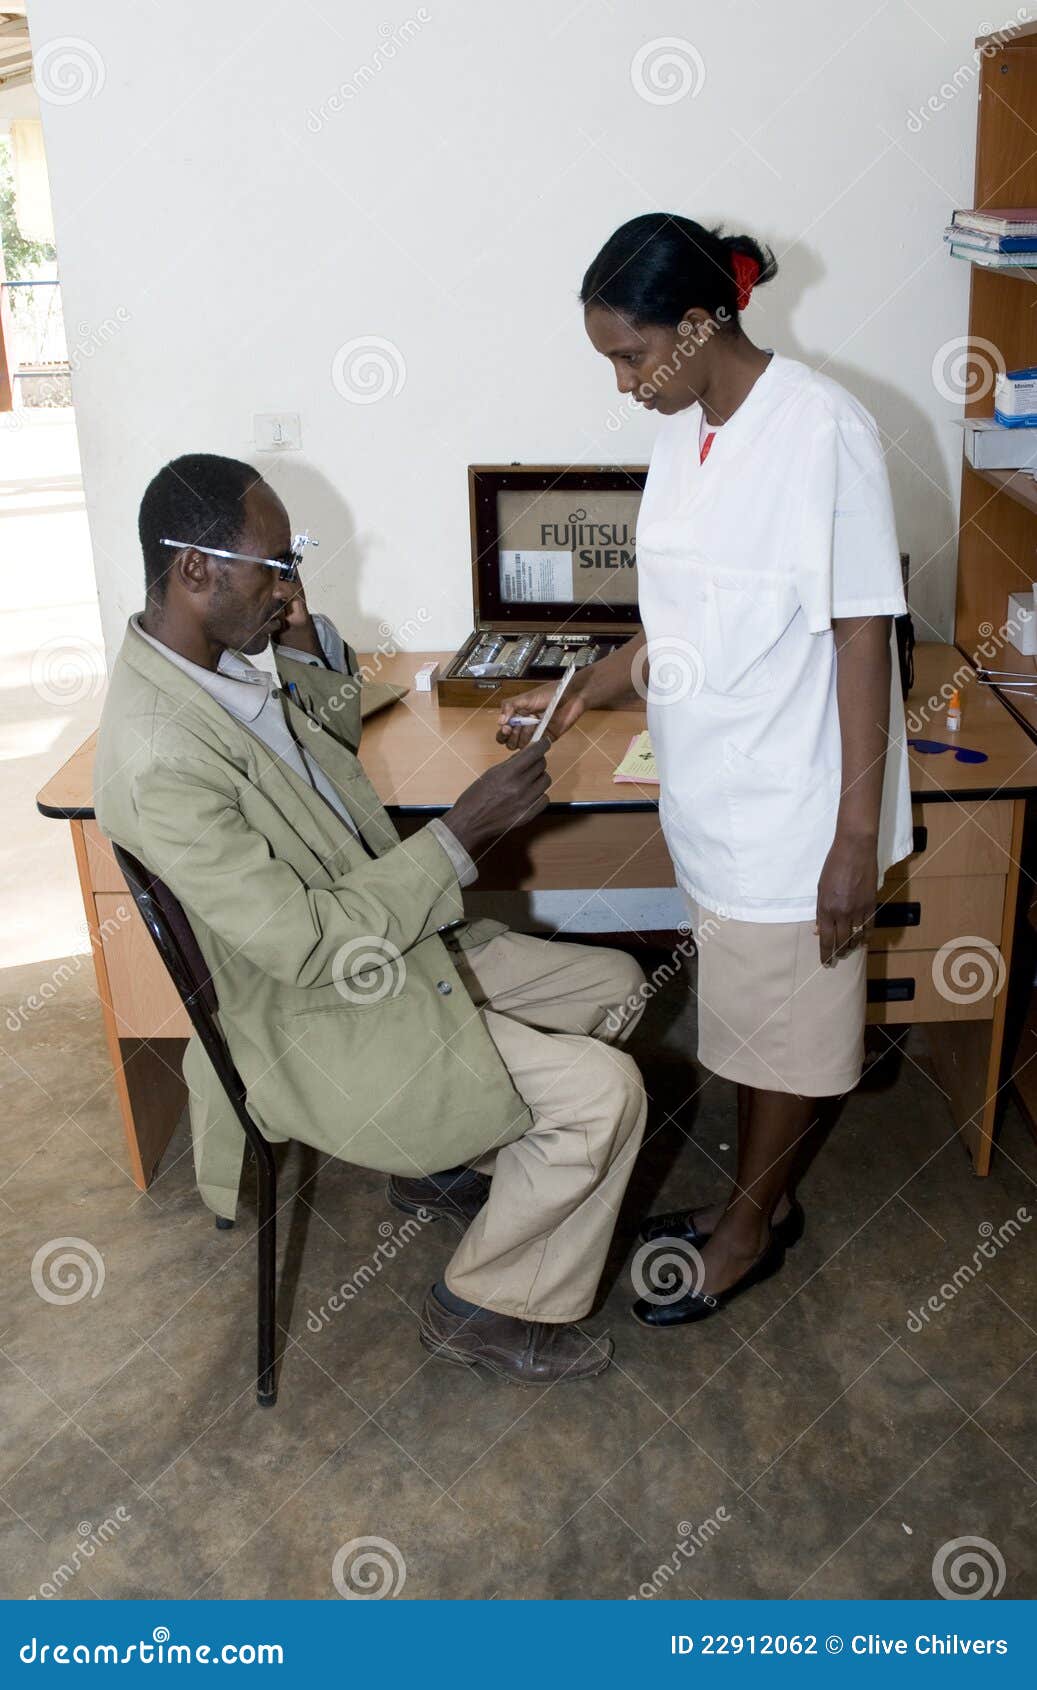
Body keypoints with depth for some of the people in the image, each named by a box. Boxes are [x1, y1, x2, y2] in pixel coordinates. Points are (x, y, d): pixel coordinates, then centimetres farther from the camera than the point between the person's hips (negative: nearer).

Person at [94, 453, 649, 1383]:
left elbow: (334, 730, 19)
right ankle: (484, 1306, 7)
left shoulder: (209, 661, -1)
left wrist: (310, 640, -1)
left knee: (614, 986, 12)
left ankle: (448, 1159, 27)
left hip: (382, 945, 10)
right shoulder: (160, 762, -31)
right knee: (604, 1092, -16)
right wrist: (462, 833, -26)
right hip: (321, 1029, -10)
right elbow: (306, 946, -29)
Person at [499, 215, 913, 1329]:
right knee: (739, 1013, 20)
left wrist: (856, 837, -19)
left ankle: (751, 1224, 31)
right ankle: (760, 1199, 40)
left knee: (784, 1026, 11)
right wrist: (586, 693, 2)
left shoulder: (821, 430, -18)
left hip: (796, 803, -8)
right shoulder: (687, 429, 6)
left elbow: (862, 638, -19)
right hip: (711, 793, 8)